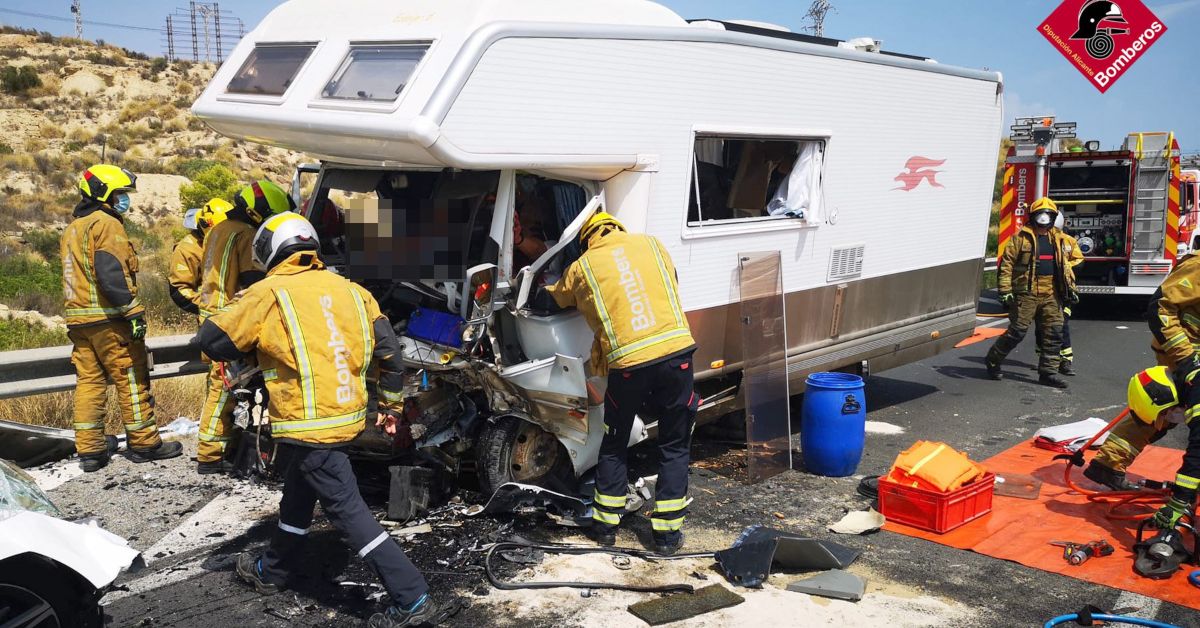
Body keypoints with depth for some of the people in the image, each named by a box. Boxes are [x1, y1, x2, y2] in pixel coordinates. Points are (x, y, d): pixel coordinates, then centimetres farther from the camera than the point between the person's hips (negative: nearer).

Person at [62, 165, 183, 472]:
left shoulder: (72, 228, 21)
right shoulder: (106, 224, -9)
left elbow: (76, 274, 23)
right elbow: (110, 274, -20)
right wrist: (133, 310, -21)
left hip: (78, 318, 9)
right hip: (109, 319, -9)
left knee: (89, 381, 9)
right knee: (131, 379, -1)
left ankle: (90, 449, 11)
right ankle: (144, 443, 5)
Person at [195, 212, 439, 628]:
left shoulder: (268, 295, -7)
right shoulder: (350, 290, 8)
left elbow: (211, 341, -1)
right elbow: (386, 348, 10)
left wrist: (251, 346, 20)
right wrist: (391, 402, 21)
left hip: (310, 426, -7)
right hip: (348, 416, 8)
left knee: (347, 511, -4)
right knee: (297, 494, 26)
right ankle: (274, 570, 46)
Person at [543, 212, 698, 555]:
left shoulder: (581, 267, 10)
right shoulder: (651, 244, 14)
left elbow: (554, 298, 27)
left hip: (627, 363, -1)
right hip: (676, 352, 1)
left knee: (613, 446, 20)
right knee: (674, 447, 13)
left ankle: (606, 524, 26)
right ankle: (668, 531, 15)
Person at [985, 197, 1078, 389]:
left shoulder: (1058, 239, 14)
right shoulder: (1022, 237, -3)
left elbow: (1064, 266, 21)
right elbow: (1006, 263, -6)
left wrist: (1070, 288, 16)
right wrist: (1005, 290, -12)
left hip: (1051, 295, 5)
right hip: (1026, 293, -5)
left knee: (1055, 331, 1)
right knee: (1017, 331, -4)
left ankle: (1048, 372, 9)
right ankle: (992, 361, 13)